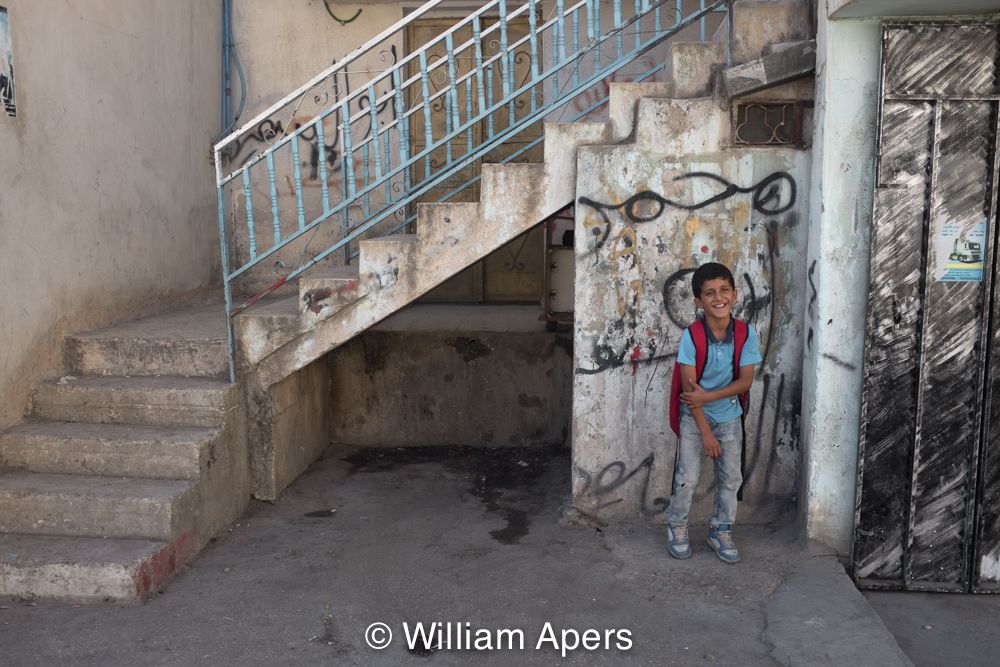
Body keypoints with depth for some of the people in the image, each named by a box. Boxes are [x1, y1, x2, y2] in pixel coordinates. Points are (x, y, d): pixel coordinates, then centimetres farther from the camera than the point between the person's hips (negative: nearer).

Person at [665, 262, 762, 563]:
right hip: (694, 417, -3)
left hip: (730, 416, 3)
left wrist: (708, 396, -24)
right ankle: (677, 526, 21)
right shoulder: (691, 336, -20)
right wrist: (705, 431, -18)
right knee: (687, 478, -3)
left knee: (731, 478, 9)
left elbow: (745, 381, -12)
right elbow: (688, 388, -18)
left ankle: (721, 531, 28)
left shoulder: (745, 333, -14)